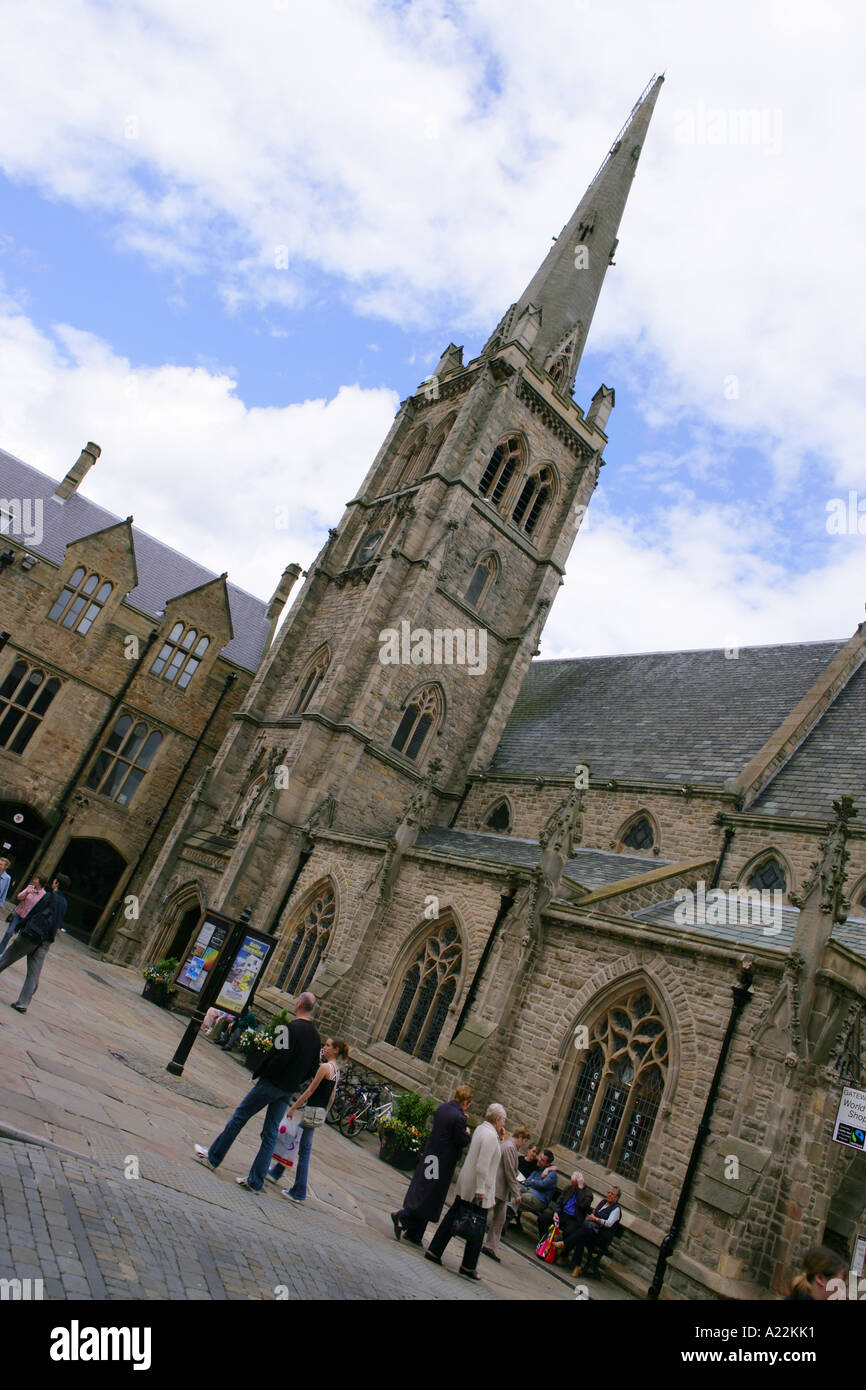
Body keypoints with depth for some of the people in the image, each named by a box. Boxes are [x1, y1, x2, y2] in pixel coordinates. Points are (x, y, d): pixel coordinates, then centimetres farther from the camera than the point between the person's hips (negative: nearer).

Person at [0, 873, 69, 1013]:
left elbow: (33, 913, -5)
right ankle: (23, 1003, 0)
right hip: (47, 941, 6)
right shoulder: (64, 903, 15)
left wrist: (19, 927, 3)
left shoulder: (50, 896, -5)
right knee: (34, 973, 4)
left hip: (31, 934, -6)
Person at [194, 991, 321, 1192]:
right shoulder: (316, 1036, 6)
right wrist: (295, 1084, 14)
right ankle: (255, 1181, 14)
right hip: (288, 1091, 7)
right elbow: (312, 1069, 10)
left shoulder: (293, 1027, -17)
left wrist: (261, 1072, -11)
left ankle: (213, 1157, 22)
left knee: (239, 1117, 10)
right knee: (271, 1133, 11)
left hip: (271, 1083, -7)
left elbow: (281, 1056, -24)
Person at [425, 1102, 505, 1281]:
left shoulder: (481, 1129, 8)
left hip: (465, 1186, 9)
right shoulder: (490, 1136, -20)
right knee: (477, 1228, 5)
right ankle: (468, 1267, 13)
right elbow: (482, 1167, -24)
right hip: (477, 1188, -9)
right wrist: (481, 1191, -22)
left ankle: (433, 1251, 20)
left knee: (452, 1216, 15)